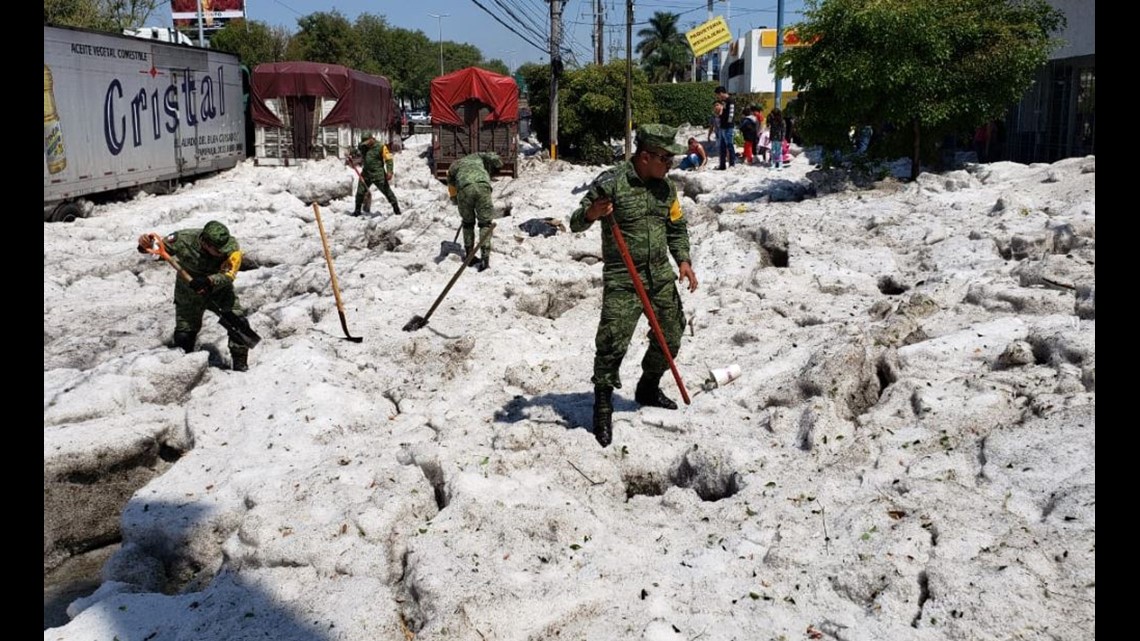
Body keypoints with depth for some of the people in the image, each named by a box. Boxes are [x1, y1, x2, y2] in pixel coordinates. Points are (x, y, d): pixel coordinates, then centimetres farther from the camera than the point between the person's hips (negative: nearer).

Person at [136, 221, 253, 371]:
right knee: (184, 335, -3)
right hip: (189, 294, 0)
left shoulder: (231, 245, -30)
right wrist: (145, 245, -40)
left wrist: (209, 281, -55)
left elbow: (228, 274, -36)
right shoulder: (184, 239, -30)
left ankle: (240, 365, 1)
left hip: (220, 290, 0)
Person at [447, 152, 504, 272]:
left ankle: (469, 256, 24)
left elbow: (452, 193, 33)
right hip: (482, 186, -1)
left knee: (468, 223, 21)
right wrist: (489, 174, 31)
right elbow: (495, 159, 16)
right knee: (485, 223, 7)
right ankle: (485, 257, -6)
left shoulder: (453, 166, 36)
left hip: (465, 189, 1)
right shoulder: (478, 156, 36)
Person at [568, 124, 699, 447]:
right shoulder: (610, 182, -13)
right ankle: (603, 407, 7)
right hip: (622, 280, -6)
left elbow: (677, 227, 18)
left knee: (671, 337, 14)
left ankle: (648, 389, 38)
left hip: (662, 276, 7)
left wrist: (683, 260, 3)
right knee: (612, 344, -10)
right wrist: (590, 214, -33)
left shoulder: (666, 187, 7)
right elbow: (576, 223, -10)